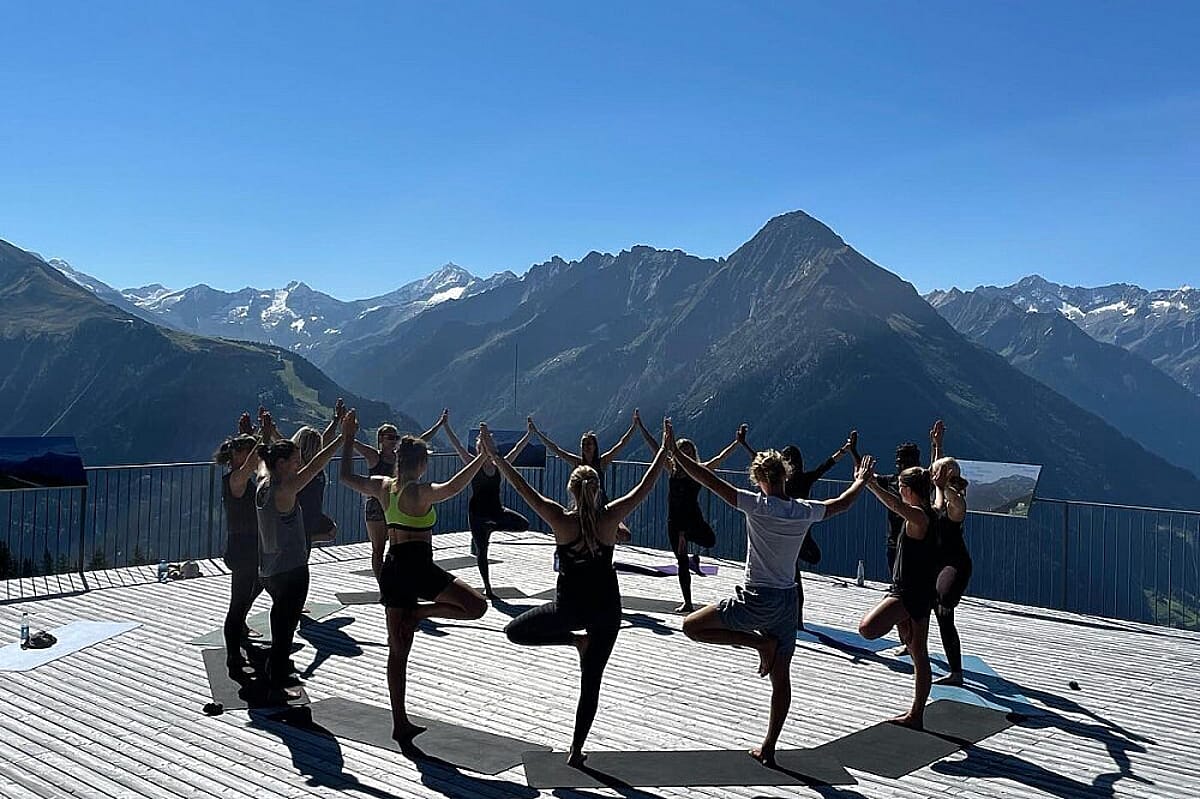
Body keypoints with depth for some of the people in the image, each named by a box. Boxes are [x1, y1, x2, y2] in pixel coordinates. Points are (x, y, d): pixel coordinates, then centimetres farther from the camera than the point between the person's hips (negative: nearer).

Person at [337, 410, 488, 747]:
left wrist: (348, 439, 28)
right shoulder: (419, 492, -14)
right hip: (417, 566, -8)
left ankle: (400, 724, 16)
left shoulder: (383, 486, 7)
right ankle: (420, 612, -9)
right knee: (476, 605, -4)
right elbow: (451, 487, -34)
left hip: (391, 568, 8)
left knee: (398, 651, 12)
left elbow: (345, 476, 21)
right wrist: (482, 458, -34)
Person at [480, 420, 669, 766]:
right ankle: (576, 751, 15)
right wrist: (664, 451, 9)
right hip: (606, 607, 2)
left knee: (514, 631, 20)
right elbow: (645, 487, 0)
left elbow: (522, 487, -8)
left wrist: (494, 455, -1)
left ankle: (575, 640, 8)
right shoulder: (610, 516, -9)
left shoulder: (560, 519, -12)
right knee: (591, 681, 12)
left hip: (569, 605, -2)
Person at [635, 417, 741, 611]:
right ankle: (687, 603, 16)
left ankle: (694, 559, 4)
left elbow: (720, 458, -2)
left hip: (693, 519, -1)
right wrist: (640, 427, 4)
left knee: (710, 540, -30)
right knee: (682, 562, 6)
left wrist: (738, 441, -7)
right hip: (674, 521, 1)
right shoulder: (672, 469, 4)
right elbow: (654, 447, 4)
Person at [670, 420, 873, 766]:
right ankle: (768, 749, 20)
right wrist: (861, 480, 40)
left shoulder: (757, 505, -12)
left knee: (691, 626, 3)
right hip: (788, 601, 7)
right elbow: (843, 503, 21)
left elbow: (710, 480, -16)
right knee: (781, 678, 14)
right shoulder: (805, 511, 3)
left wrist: (674, 452, -11)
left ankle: (760, 642, -1)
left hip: (757, 599, -6)